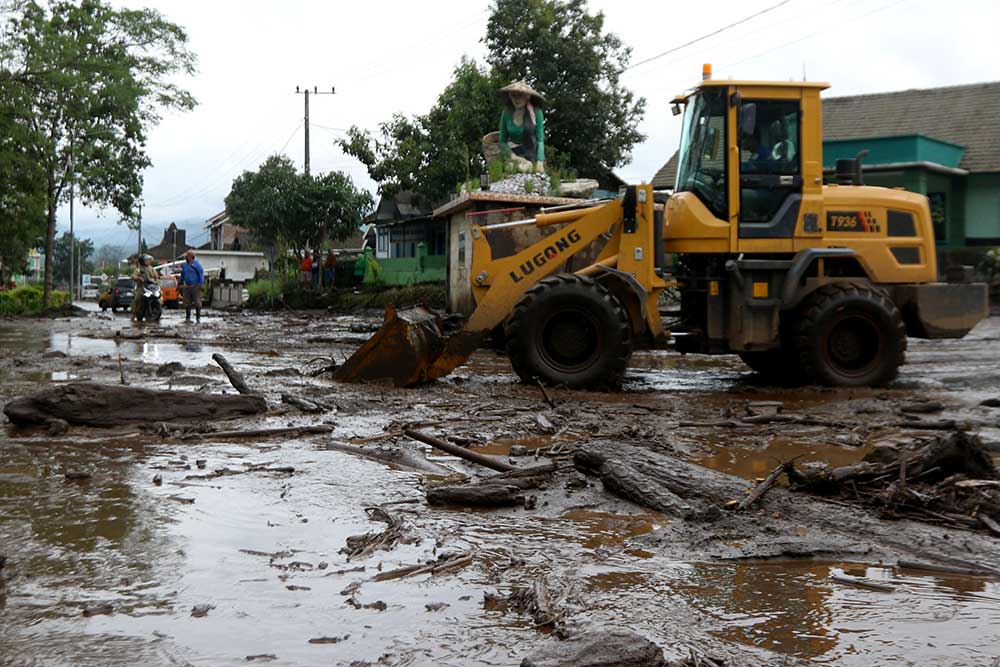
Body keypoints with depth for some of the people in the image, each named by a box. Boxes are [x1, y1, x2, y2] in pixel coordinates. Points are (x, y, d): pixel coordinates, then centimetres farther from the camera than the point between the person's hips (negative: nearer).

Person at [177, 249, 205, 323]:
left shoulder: (197, 264, -4)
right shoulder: (184, 265, 13)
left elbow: (201, 274, -9)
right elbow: (182, 275, 22)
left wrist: (202, 284, -17)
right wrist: (179, 284, 20)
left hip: (195, 286, -6)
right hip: (187, 287, 6)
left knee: (197, 303, -5)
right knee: (187, 303, 7)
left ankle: (198, 318, 1)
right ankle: (187, 318, 14)